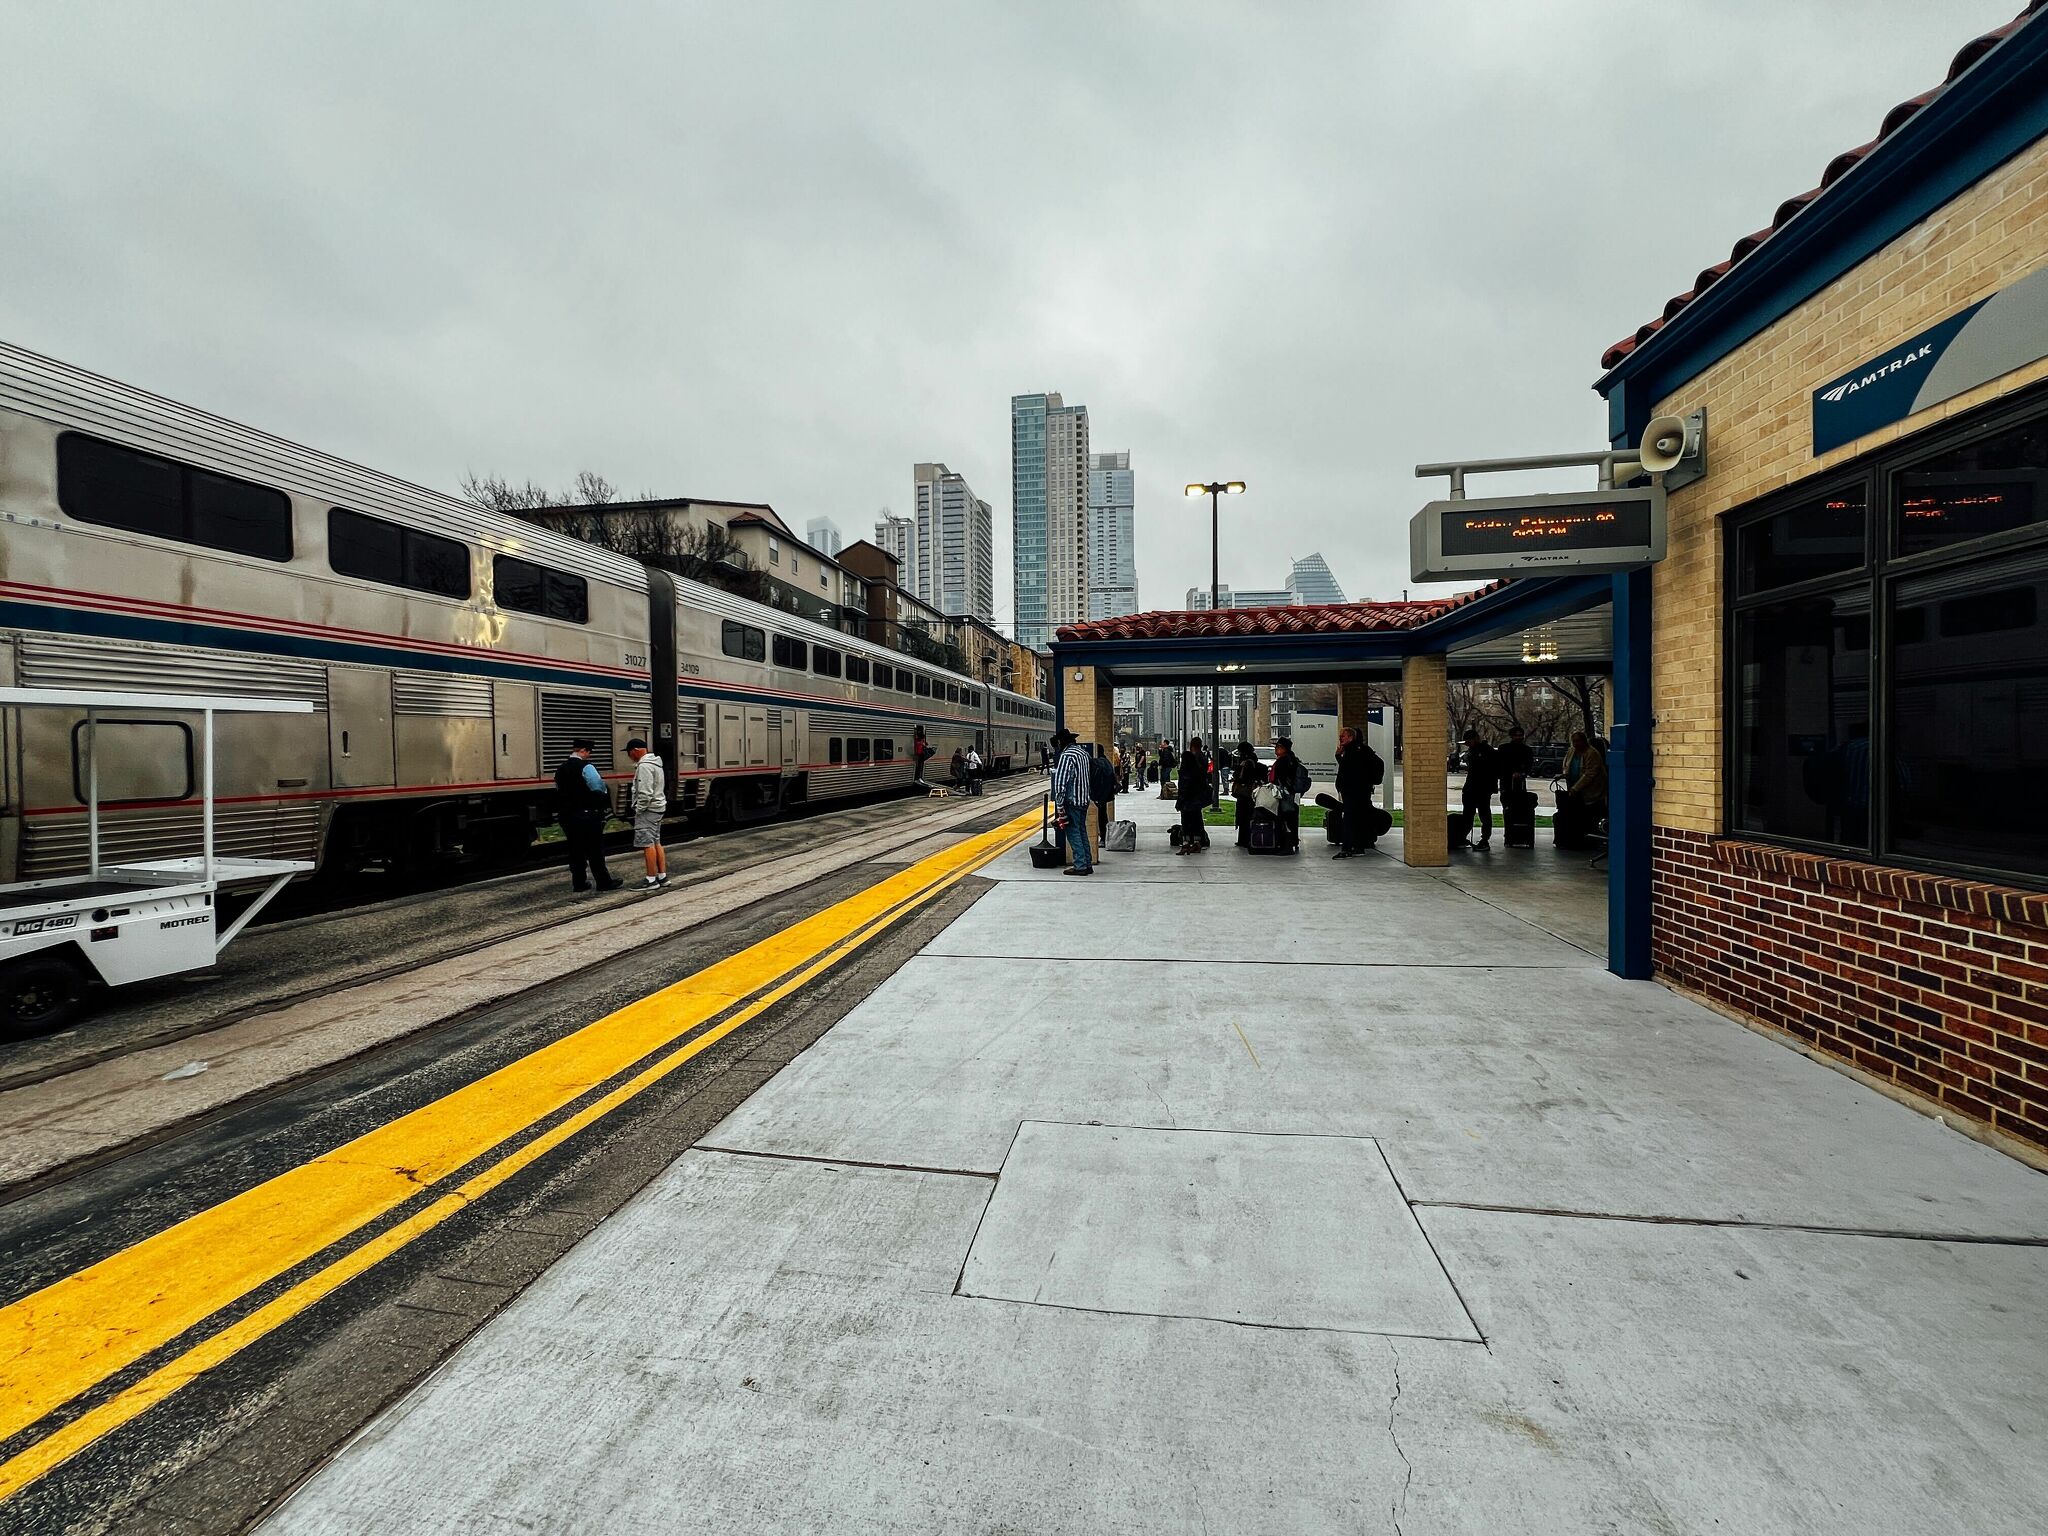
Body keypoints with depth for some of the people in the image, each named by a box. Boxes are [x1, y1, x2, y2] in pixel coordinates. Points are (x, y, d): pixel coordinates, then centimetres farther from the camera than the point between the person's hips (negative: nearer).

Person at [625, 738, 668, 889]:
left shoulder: (644, 766, -16)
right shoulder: (656, 763, 15)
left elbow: (645, 793, -23)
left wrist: (639, 810, -13)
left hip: (648, 810, -10)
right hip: (658, 808, 10)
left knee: (647, 844, -7)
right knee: (656, 842, 13)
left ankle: (652, 879, -5)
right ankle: (663, 876, 16)